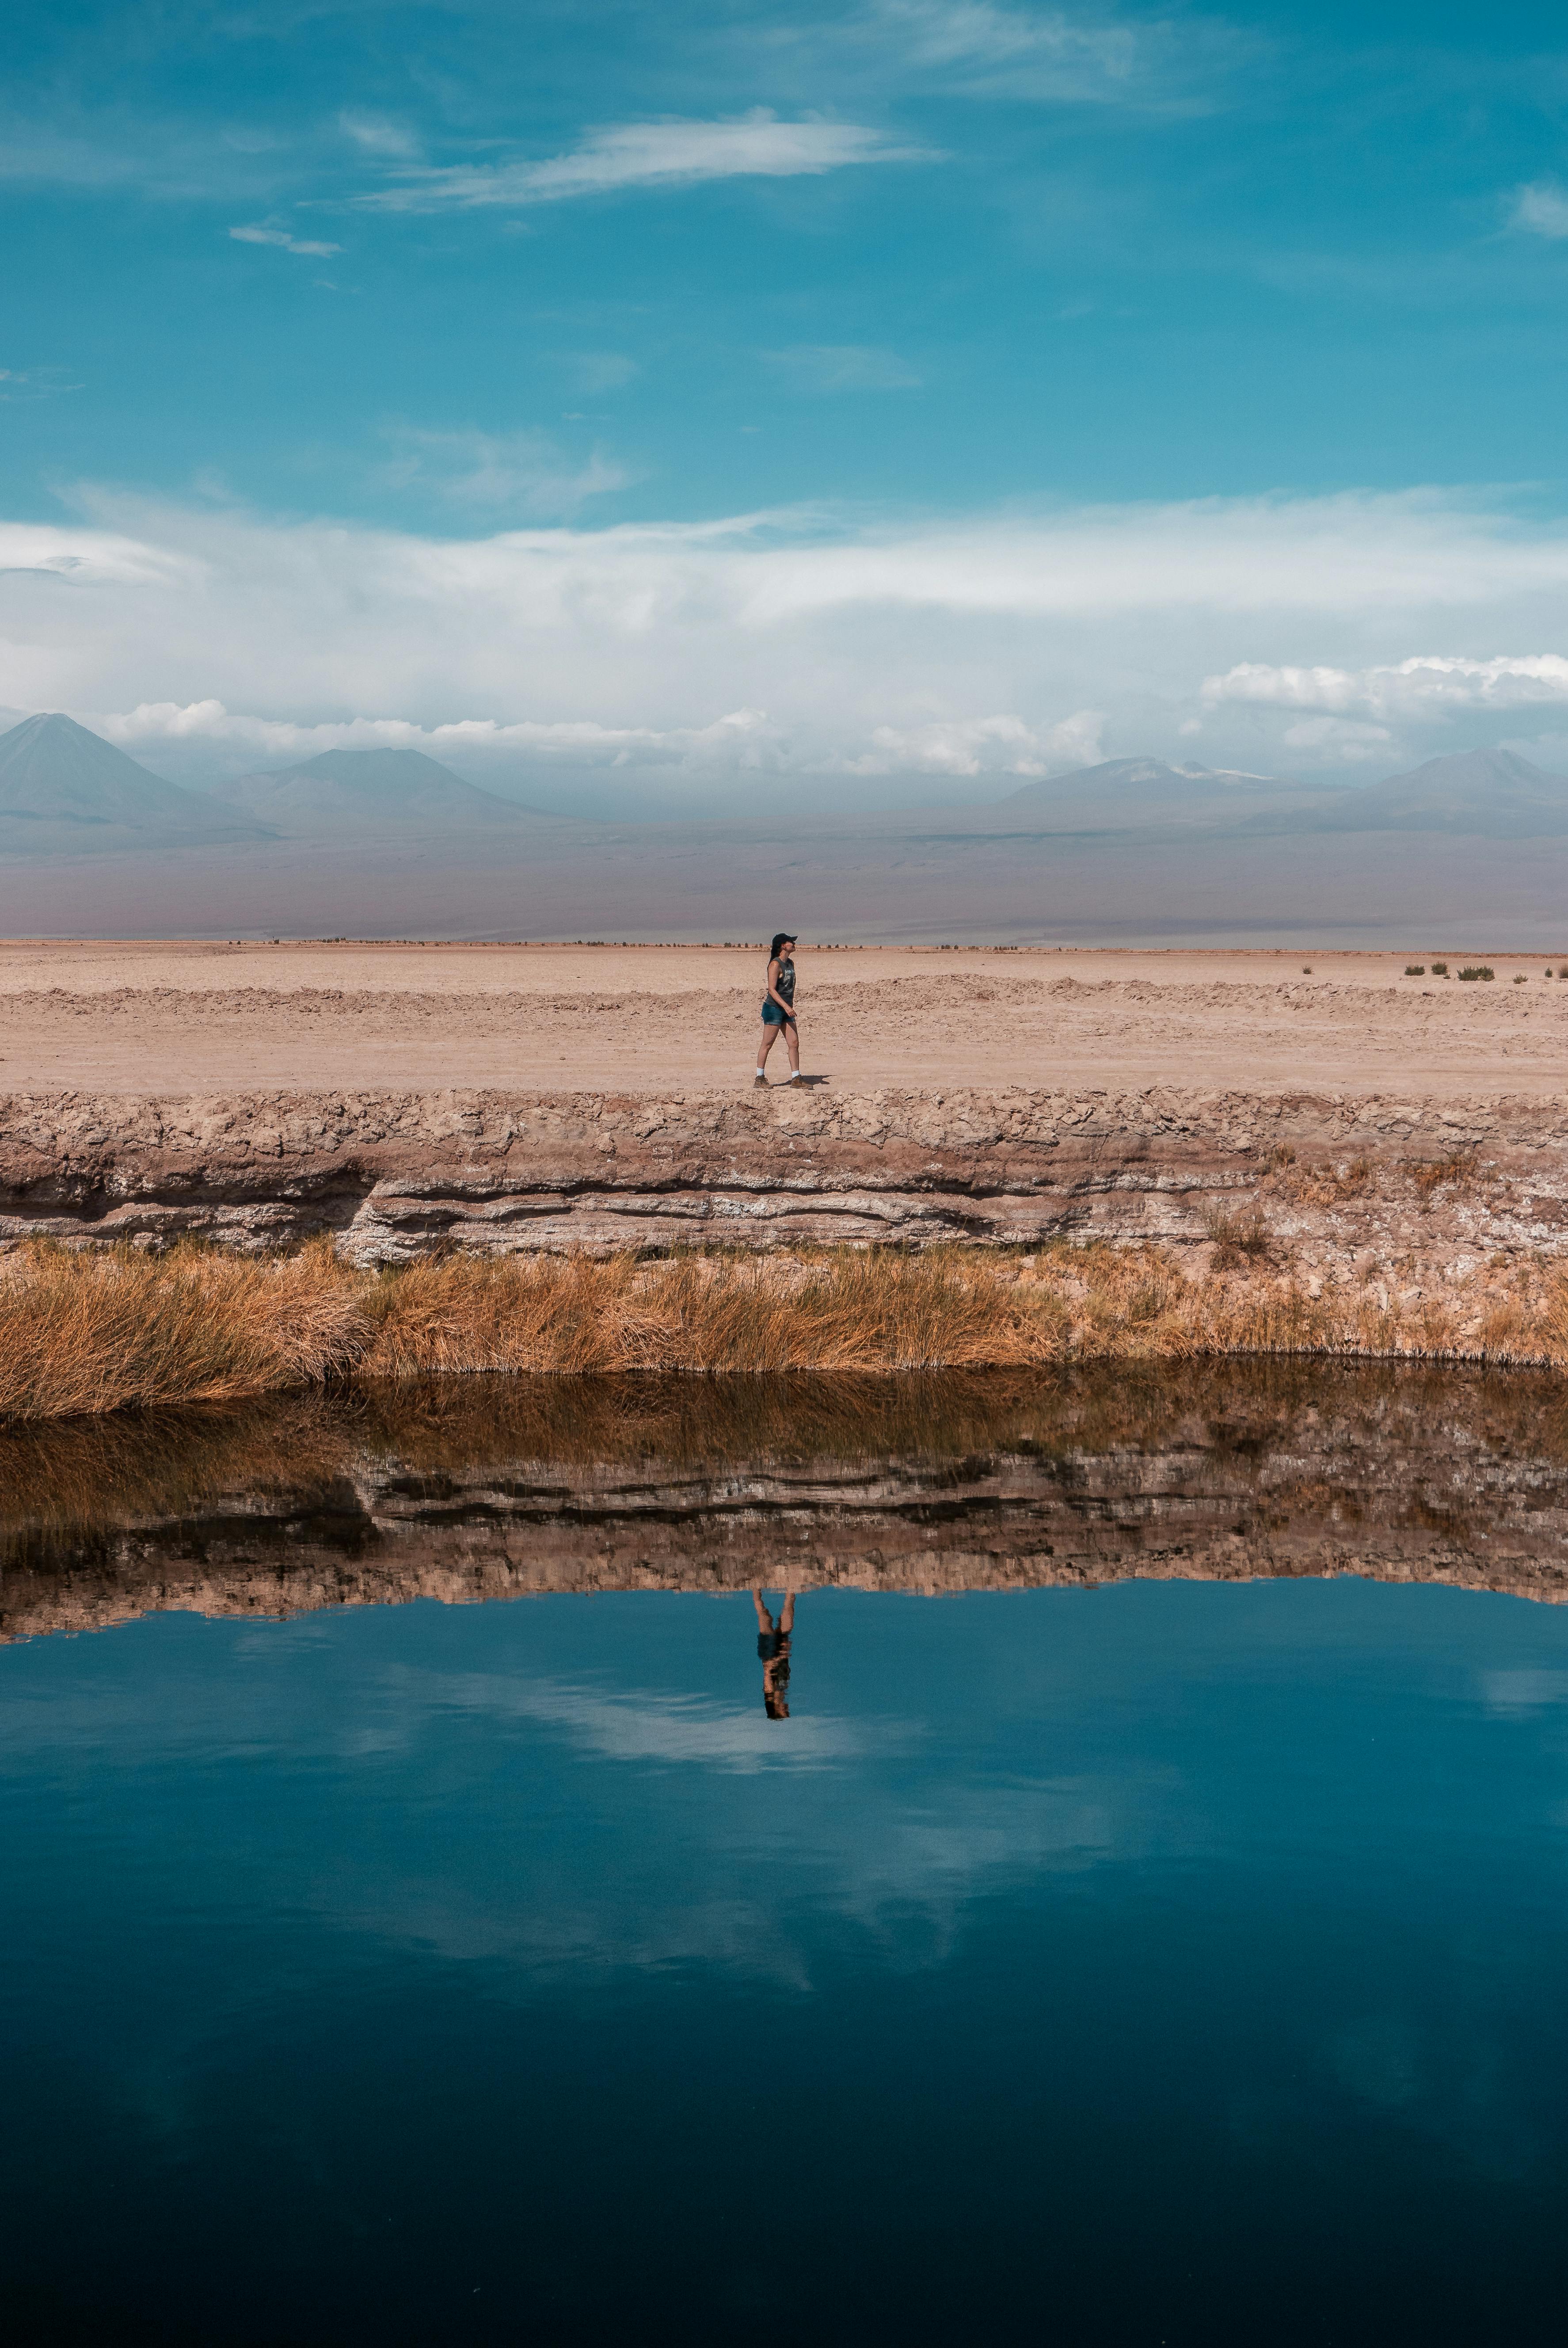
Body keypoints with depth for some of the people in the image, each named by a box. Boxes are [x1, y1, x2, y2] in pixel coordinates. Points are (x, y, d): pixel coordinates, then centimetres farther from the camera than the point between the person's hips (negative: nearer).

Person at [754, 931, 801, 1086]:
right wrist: (786, 1006, -26)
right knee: (767, 1044, -2)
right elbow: (772, 989, -19)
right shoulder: (776, 964, -14)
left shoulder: (790, 963, 12)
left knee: (794, 1043, 3)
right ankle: (760, 1078, 5)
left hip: (786, 1009, 8)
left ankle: (796, 1078, 6)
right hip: (774, 1008, -8)